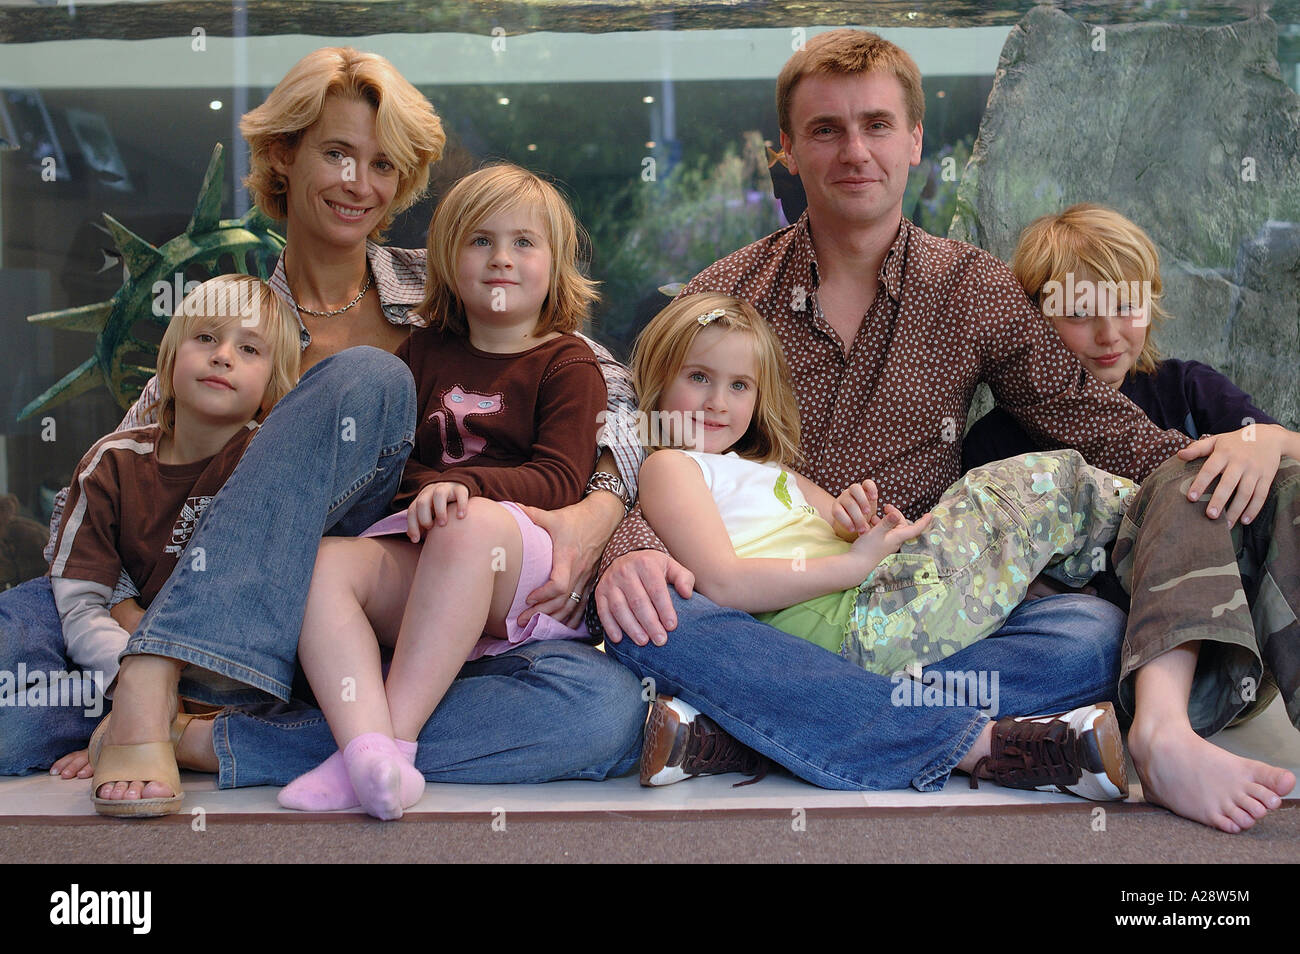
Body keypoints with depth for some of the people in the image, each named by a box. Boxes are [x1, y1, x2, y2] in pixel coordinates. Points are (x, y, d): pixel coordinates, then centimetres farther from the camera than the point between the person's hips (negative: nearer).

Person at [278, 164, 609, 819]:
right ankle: (368, 750, -45)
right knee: (325, 560, -25)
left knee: (474, 522, -37)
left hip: (528, 572, -4)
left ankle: (393, 740, -37)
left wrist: (465, 484, -22)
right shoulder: (425, 352, 23)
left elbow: (559, 480, -5)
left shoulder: (568, 364, 9)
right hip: (417, 565, 4)